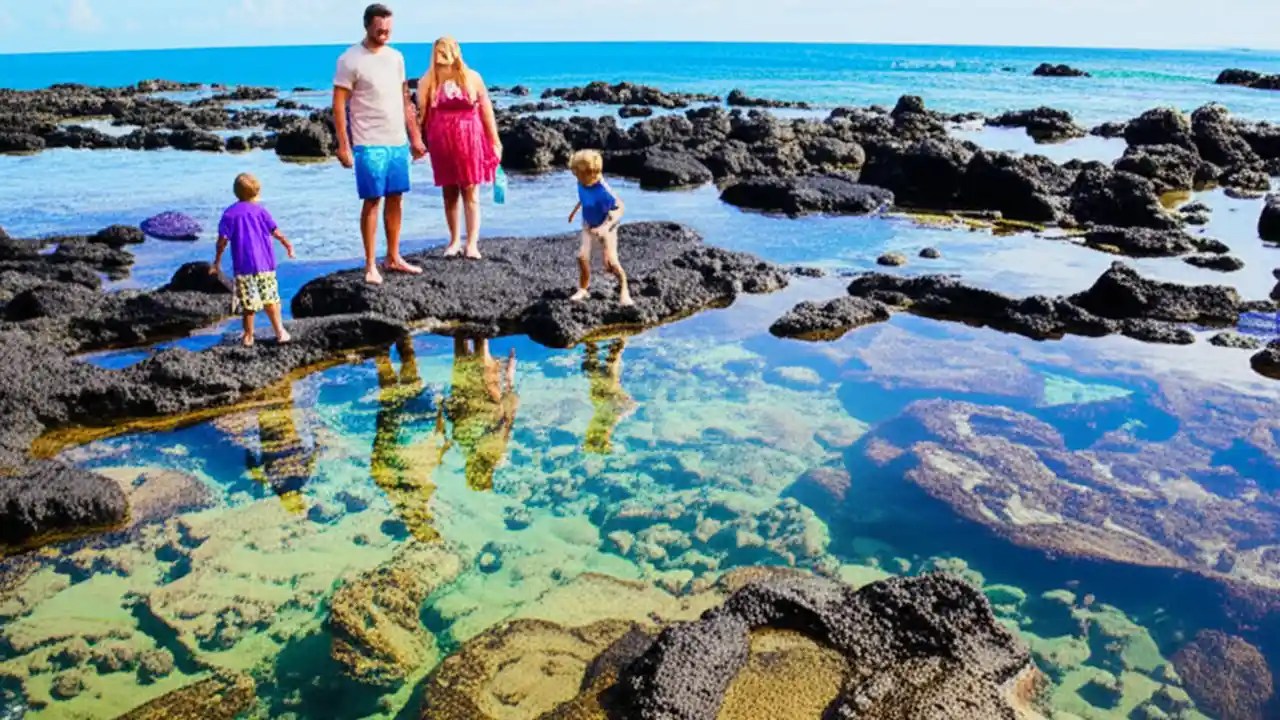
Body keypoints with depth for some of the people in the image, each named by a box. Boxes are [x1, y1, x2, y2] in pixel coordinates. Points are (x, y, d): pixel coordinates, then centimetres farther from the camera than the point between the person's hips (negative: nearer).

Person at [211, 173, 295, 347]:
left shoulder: (230, 214, -2)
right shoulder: (260, 210, 0)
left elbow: (223, 240, -5)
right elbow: (275, 232, 2)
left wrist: (217, 262, 2)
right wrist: (287, 244, 18)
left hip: (243, 265, -1)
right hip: (264, 263, 1)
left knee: (248, 302, 5)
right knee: (270, 298, 11)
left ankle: (248, 337, 11)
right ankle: (280, 331, 11)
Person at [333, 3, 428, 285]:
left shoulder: (396, 57, 11)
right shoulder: (350, 59, -7)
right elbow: (339, 105, -8)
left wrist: (415, 137, 13)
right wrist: (343, 146, -14)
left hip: (398, 142, 6)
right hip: (369, 144, -5)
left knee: (396, 198, 8)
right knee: (372, 201, -4)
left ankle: (394, 258, 18)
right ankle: (370, 265, 3)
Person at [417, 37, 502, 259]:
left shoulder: (472, 78, 1)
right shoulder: (428, 81, 2)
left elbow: (486, 111, 4)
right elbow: (422, 114, 3)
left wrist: (495, 141, 4)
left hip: (470, 141, -1)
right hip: (442, 143, 1)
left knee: (471, 193, -2)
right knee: (449, 194, 8)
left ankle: (472, 243, -1)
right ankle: (454, 240, 17)